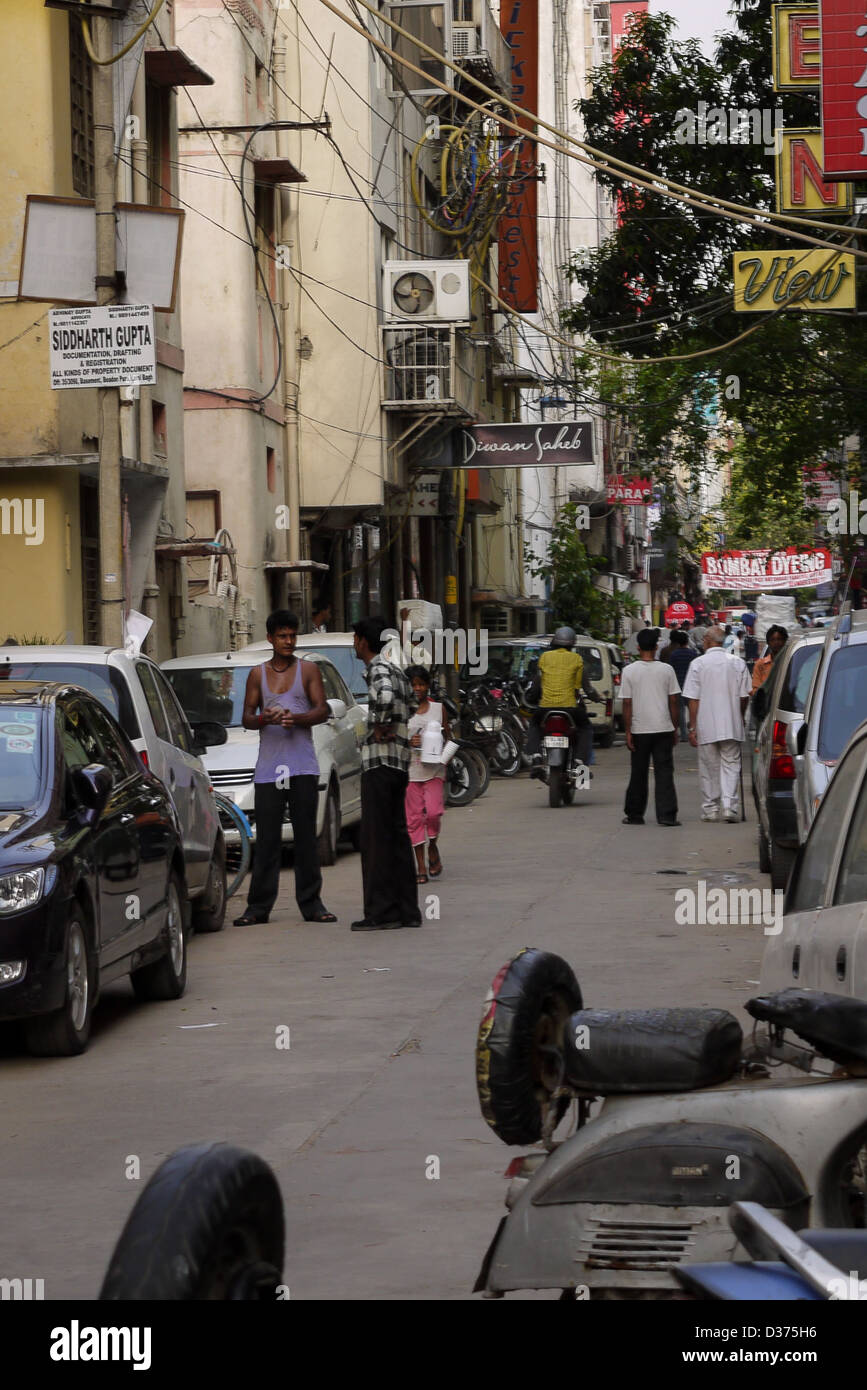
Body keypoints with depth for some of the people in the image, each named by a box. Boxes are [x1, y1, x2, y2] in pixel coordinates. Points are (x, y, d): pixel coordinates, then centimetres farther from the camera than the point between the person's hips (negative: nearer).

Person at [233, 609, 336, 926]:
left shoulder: (308, 670, 9)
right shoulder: (258, 674, 14)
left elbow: (322, 710, 1)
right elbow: (246, 717, 11)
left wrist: (296, 718, -18)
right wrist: (263, 719, -12)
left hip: (302, 765, -1)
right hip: (268, 765, 1)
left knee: (305, 835, -2)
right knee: (266, 838, -1)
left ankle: (311, 903, 1)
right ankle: (259, 906, 1)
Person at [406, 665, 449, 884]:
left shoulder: (438, 708, 8)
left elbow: (448, 736, 13)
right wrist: (409, 742, -14)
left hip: (434, 769, 0)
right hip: (410, 770, 0)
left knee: (434, 812, -15)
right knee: (414, 817, 0)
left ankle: (433, 847, 15)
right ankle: (421, 867, 7)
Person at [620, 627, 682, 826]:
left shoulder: (630, 671, -3)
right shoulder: (667, 670, -1)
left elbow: (627, 704, -4)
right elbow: (674, 701, 1)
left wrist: (628, 732, 0)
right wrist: (675, 728, 10)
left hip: (639, 730, 0)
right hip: (663, 728, 0)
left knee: (638, 774, 10)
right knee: (664, 773, 0)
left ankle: (634, 815, 16)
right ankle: (666, 815, -6)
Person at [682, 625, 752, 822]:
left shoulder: (698, 664, -5)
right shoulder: (738, 663, 2)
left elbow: (693, 699, -7)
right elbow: (744, 696, 6)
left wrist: (692, 728, -3)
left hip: (706, 725, -1)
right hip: (731, 725, 2)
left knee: (709, 768, 8)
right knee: (730, 765, 4)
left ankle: (710, 809, 12)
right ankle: (729, 806, -8)